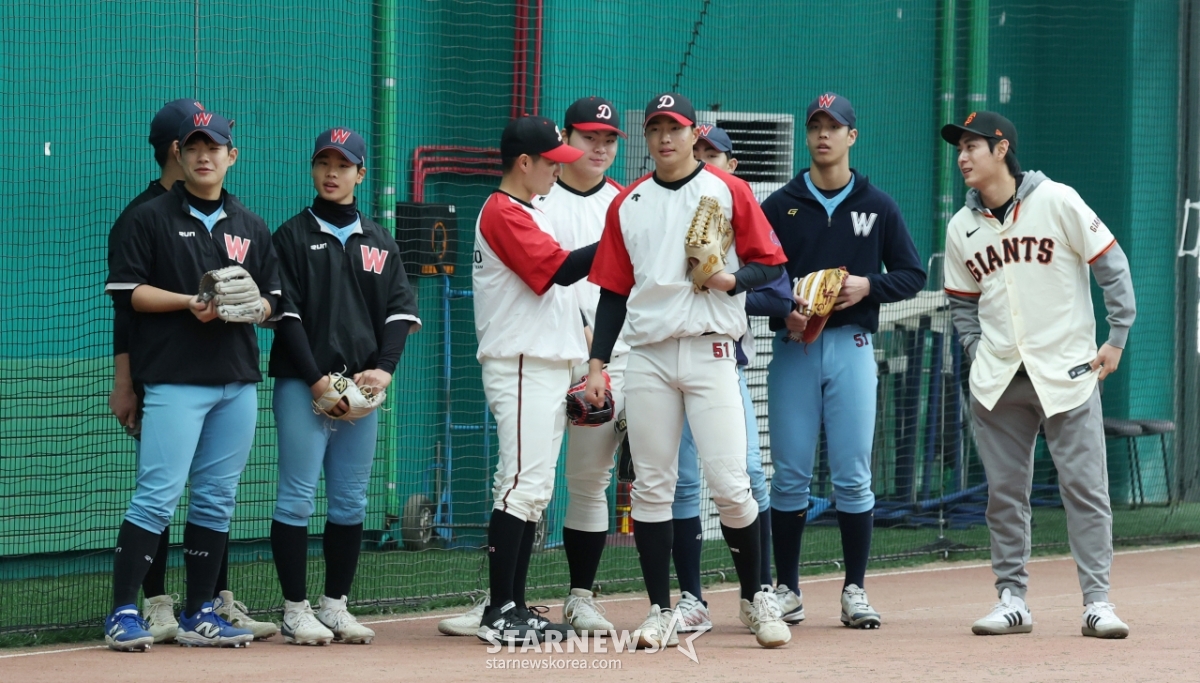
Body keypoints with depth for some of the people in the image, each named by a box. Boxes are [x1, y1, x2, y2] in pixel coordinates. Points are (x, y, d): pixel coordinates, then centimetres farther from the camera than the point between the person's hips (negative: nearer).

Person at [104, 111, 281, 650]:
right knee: (158, 494, -12)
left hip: (238, 382, 5)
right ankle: (122, 614, -9)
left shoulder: (250, 227, 17)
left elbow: (272, 299, 18)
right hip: (175, 379, -5)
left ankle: (198, 616, 13)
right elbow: (126, 290, -3)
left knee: (216, 500, 7)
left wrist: (254, 306, -5)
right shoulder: (151, 218, 2)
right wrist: (191, 302, -14)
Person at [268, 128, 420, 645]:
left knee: (351, 501, 6)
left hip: (363, 388, 4)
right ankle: (296, 610, -2)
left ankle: (335, 605, 14)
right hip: (303, 386, -4)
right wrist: (316, 379, -14)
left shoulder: (379, 243, 15)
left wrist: (384, 369, -7)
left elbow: (400, 311, 9)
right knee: (298, 496, -7)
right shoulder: (293, 236, 3)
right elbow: (285, 313, -4)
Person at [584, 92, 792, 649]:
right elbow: (613, 290, 13)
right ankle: (661, 612, 8)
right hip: (648, 357, 3)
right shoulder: (627, 205, 12)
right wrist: (597, 363, 6)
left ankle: (755, 597, 9)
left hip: (710, 352, -3)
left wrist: (731, 279, -17)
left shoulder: (728, 192, 3)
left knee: (730, 484, -8)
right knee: (651, 488, 2)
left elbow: (770, 264, 3)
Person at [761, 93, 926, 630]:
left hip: (851, 347, 0)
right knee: (790, 474, 0)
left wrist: (868, 286, -9)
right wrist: (782, 312, -13)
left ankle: (855, 591, 5)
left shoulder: (878, 207, 9)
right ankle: (787, 590, 7)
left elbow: (912, 275, 9)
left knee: (853, 475, -2)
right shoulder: (780, 206, 7)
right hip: (793, 347, 0)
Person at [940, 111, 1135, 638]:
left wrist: (1117, 338, -5)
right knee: (1004, 492, 5)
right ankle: (1011, 600, 14)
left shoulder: (1057, 202, -6)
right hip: (997, 381, 4)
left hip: (1066, 371, -4)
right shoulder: (961, 228, 7)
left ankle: (1097, 602, 0)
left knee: (1085, 486, -5)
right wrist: (978, 353, 4)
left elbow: (1112, 265, -2)